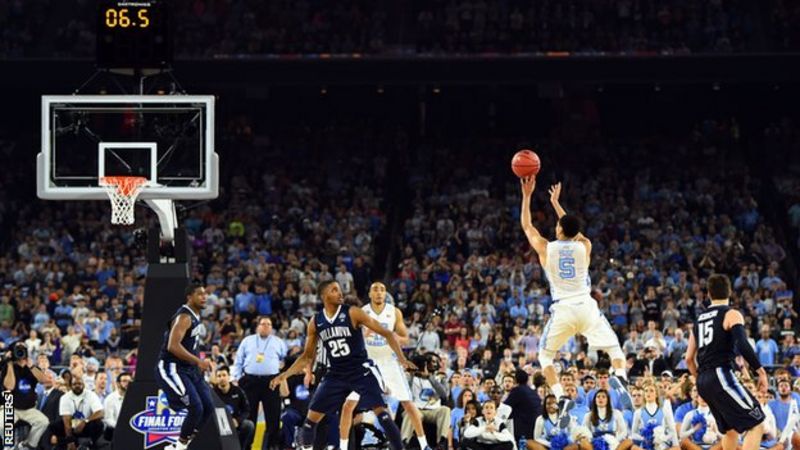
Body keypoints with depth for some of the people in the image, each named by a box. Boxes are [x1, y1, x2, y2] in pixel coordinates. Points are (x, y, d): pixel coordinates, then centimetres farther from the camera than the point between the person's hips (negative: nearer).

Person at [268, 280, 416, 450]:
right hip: (336, 374, 4)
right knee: (311, 417, 3)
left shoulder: (352, 313, -10)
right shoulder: (316, 322, 2)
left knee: (381, 411, -20)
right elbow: (307, 356, 14)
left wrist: (401, 358, -21)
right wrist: (284, 375, 5)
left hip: (362, 370, -4)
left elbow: (386, 333, -9)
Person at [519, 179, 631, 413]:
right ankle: (620, 377, -21)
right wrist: (555, 202, 38)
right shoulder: (584, 247, 6)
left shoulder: (546, 248, 2)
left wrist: (527, 195, 26)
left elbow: (527, 226, 19)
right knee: (613, 347, 13)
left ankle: (561, 398, -8)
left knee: (545, 355, 15)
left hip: (562, 309, -1)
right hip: (586, 306, 1)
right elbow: (573, 229, 29)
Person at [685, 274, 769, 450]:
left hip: (703, 382, 8)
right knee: (756, 426, -9)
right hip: (721, 376, -8)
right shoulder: (731, 315, -2)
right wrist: (760, 371, -14)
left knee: (731, 429, 23)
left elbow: (689, 359, 22)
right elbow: (743, 345, -19)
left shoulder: (699, 319, 19)